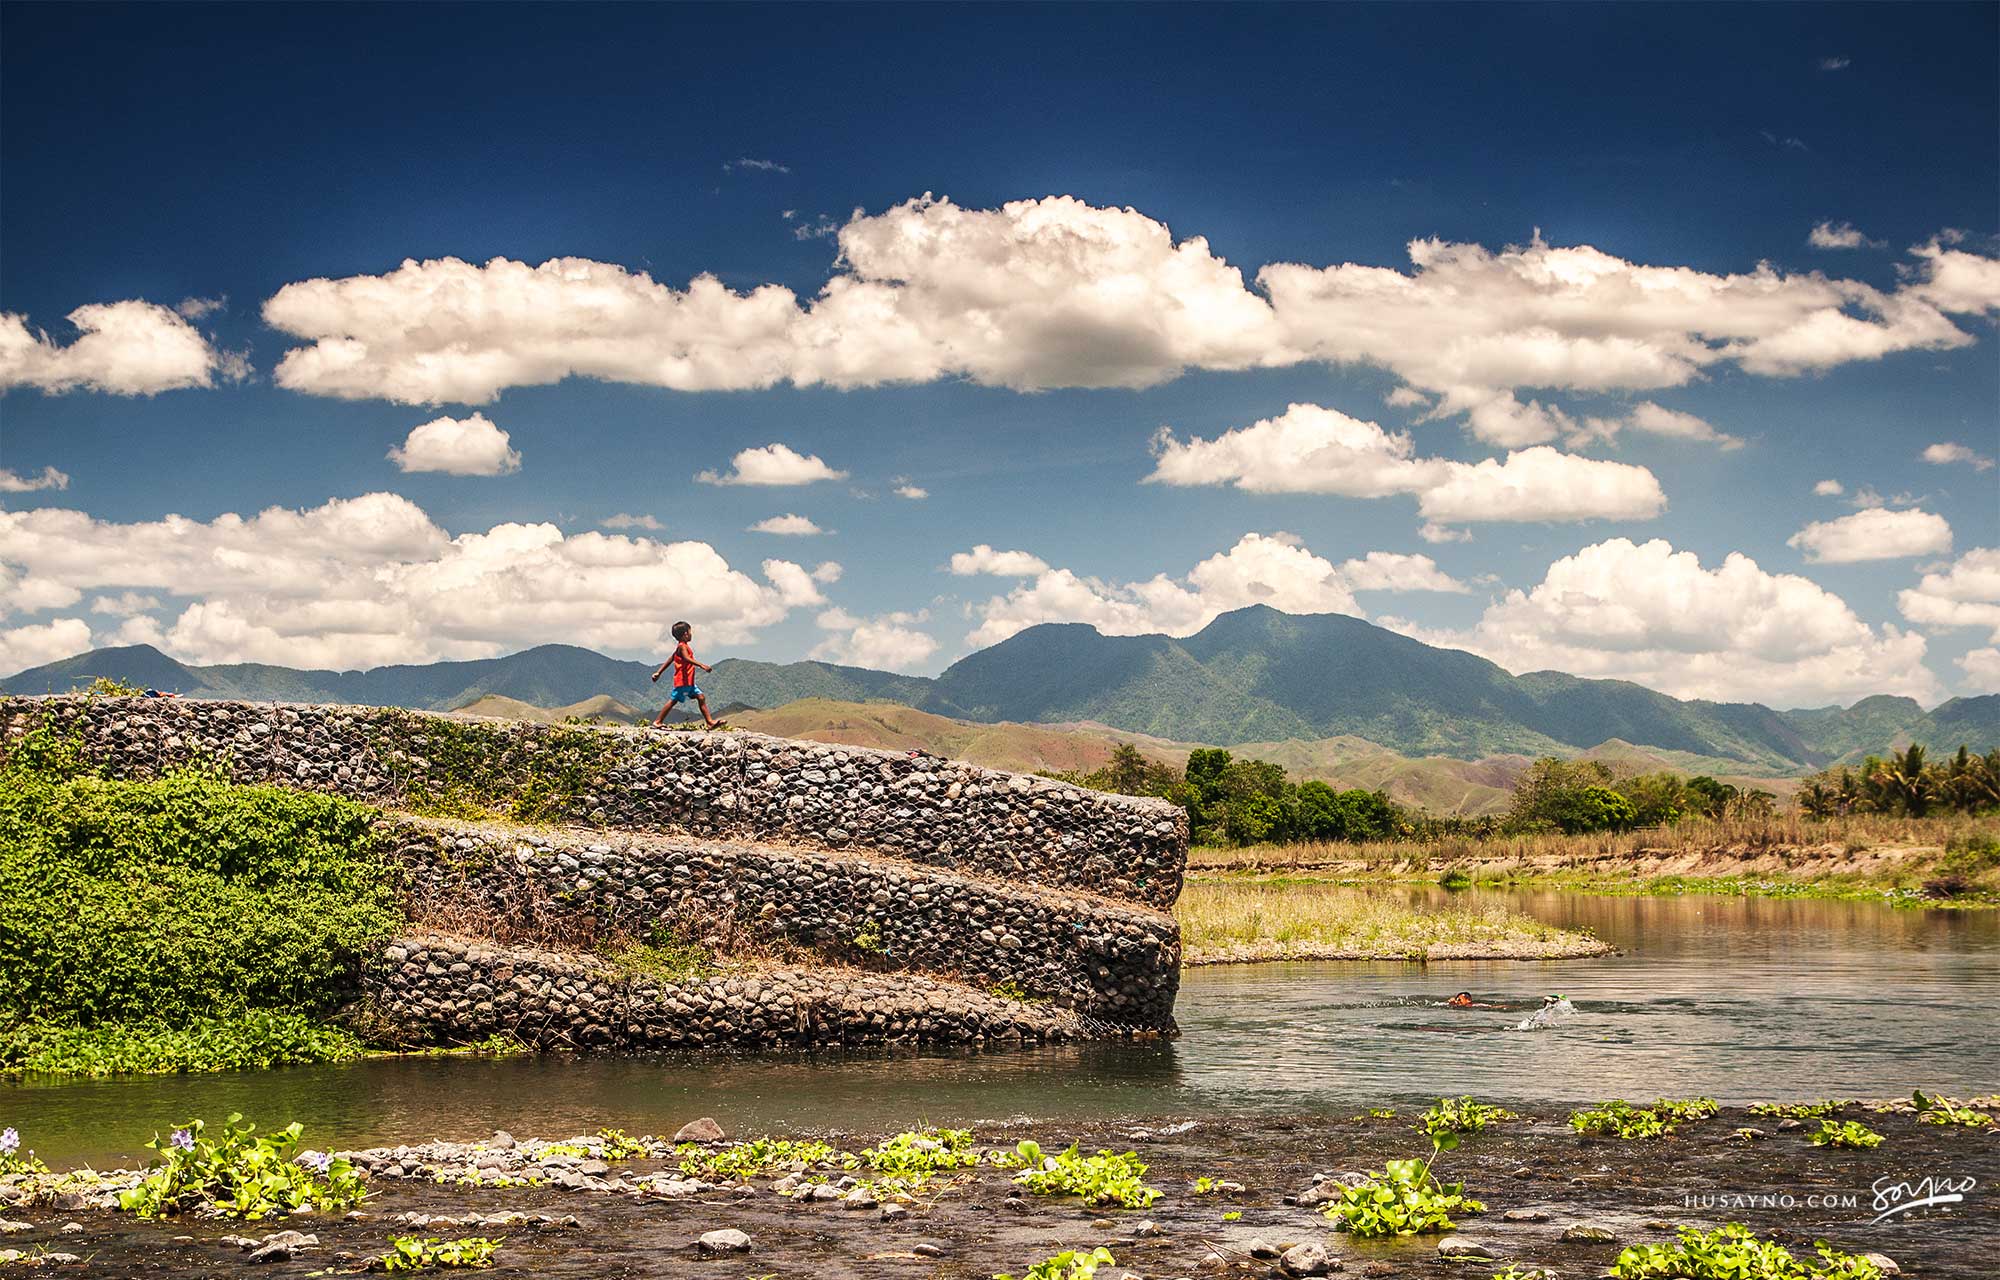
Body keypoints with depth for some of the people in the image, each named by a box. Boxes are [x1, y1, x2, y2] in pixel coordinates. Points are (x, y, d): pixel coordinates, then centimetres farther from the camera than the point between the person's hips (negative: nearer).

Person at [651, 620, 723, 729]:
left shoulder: (681, 646, 17)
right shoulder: (682, 646, -13)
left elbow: (670, 660, 21)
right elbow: (687, 658, -32)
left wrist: (659, 672, 24)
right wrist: (701, 665, -41)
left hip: (689, 682, 10)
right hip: (682, 680, -10)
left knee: (701, 697, 5)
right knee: (673, 701, -5)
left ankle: (710, 721, 3)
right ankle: (657, 721, 2)